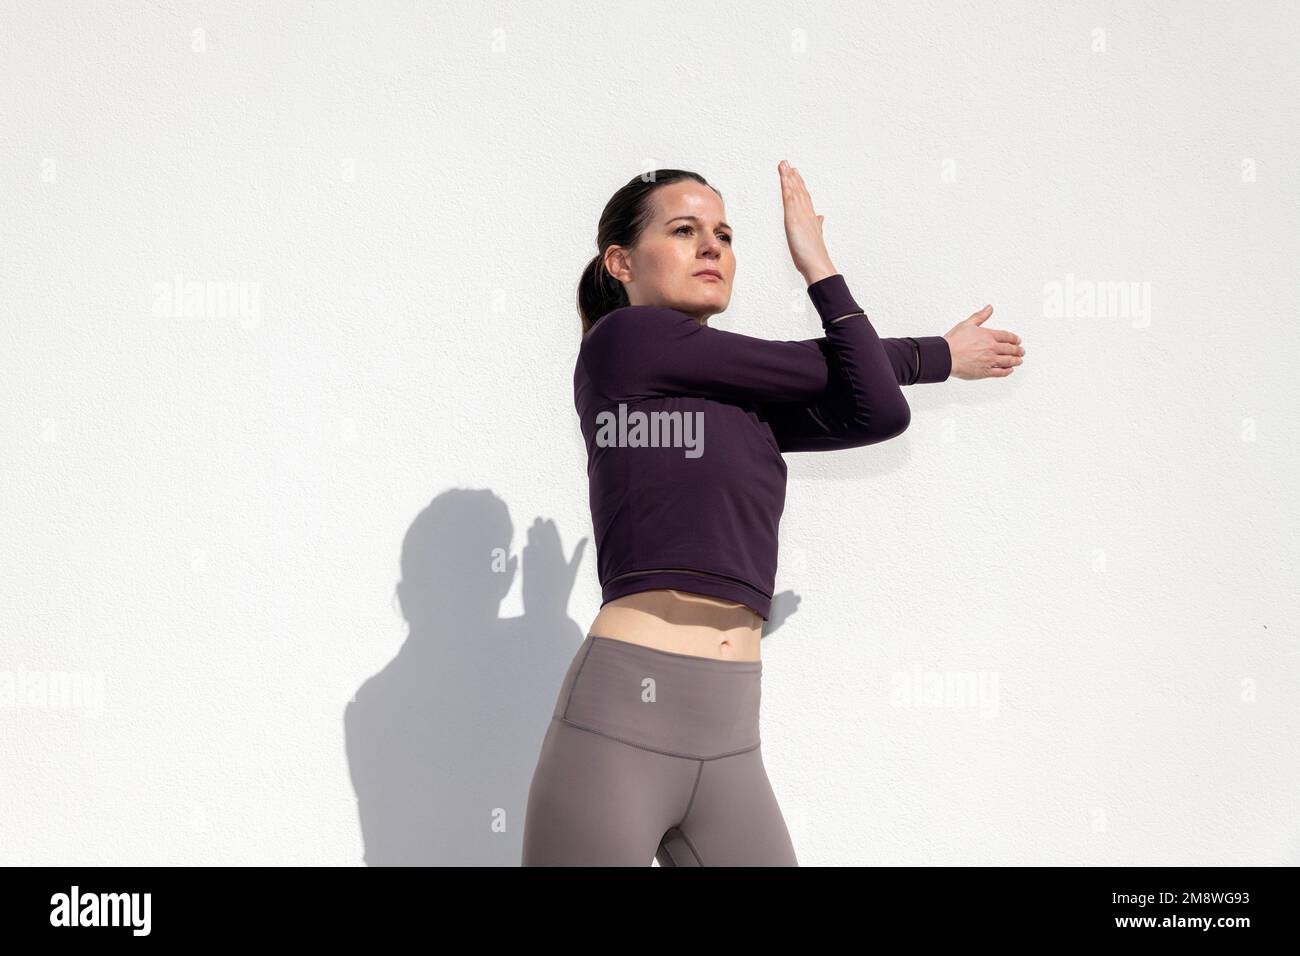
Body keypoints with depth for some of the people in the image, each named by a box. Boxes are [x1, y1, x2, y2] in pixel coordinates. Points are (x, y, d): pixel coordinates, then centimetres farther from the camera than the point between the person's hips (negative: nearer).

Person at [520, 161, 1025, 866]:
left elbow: (875, 412, 2)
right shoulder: (624, 338, -1)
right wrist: (940, 354, 19)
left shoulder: (745, 398, 19)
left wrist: (817, 262, 11)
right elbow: (819, 370, 2)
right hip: (625, 715, -7)